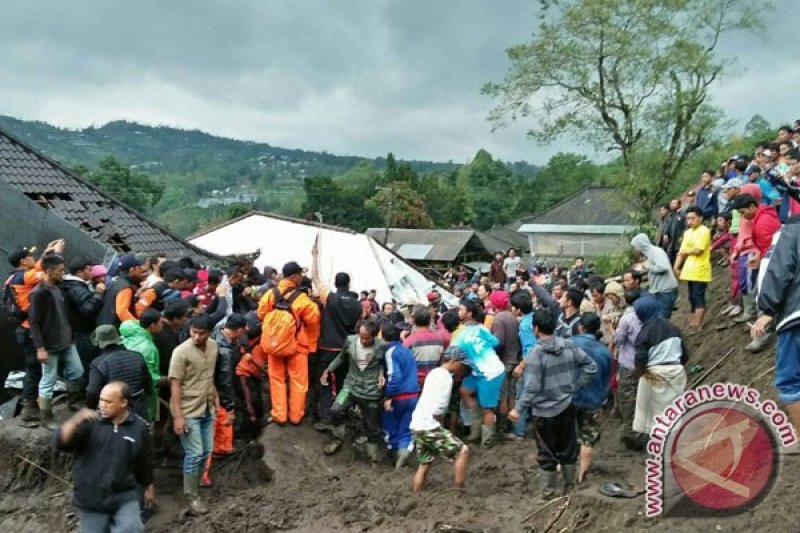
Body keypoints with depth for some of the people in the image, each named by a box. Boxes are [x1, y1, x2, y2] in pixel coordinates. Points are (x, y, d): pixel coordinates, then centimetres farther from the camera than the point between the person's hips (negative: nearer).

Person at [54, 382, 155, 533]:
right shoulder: (90, 422, -6)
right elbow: (60, 443, -18)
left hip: (124, 497, 0)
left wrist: (149, 487, 19)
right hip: (91, 500, 0)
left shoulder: (139, 427, -2)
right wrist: (76, 421, -35)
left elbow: (145, 462, 10)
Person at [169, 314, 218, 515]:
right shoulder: (181, 352, -19)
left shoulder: (213, 346, 0)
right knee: (194, 454, -2)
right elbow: (175, 385, -17)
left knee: (206, 452, 12)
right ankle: (192, 496, 13)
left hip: (207, 410, 6)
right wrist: (178, 416, -20)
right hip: (189, 412, -6)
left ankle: (194, 482, 32)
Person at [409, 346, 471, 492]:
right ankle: (459, 491, -3)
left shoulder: (434, 373, 15)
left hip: (417, 425, 9)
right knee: (463, 451, -5)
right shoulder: (446, 378, -14)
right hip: (429, 427, -9)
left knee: (424, 465, 19)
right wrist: (439, 422, -1)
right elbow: (437, 410, -20)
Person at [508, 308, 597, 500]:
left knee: (547, 453, 10)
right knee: (568, 448, 20)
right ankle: (570, 486, 32)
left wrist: (518, 409, -12)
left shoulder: (535, 354, -20)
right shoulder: (569, 346, -4)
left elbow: (532, 388, -22)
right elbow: (591, 366, -1)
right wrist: (575, 386, 5)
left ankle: (548, 492, 20)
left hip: (546, 411, -5)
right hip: (567, 406, 5)